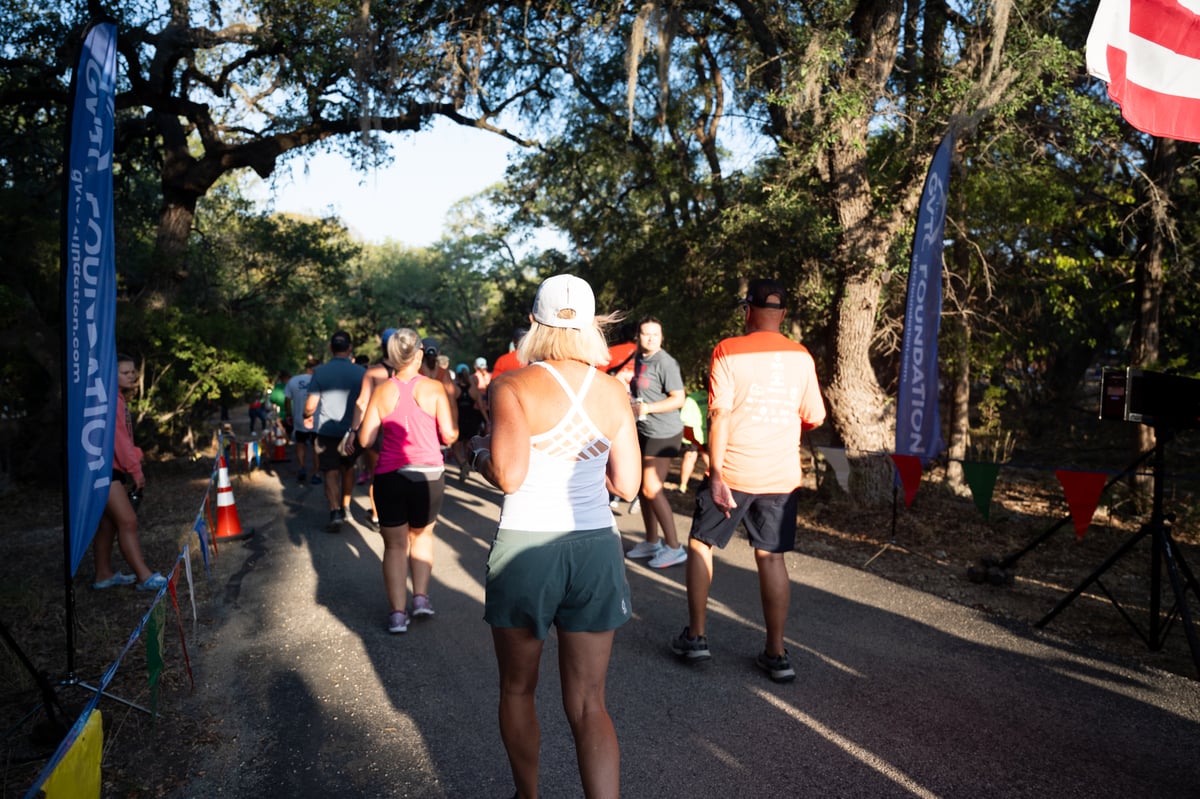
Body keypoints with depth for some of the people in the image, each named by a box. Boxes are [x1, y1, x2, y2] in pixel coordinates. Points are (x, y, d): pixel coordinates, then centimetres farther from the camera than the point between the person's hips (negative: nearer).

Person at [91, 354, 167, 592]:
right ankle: (145, 577, -13)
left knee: (108, 523, 13)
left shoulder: (119, 399, 18)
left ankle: (103, 575, 21)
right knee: (128, 521, -13)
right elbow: (117, 437, -19)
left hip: (112, 469, 10)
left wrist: (133, 467, 8)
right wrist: (136, 470, -16)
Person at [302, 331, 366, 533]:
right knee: (347, 468, 20)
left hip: (326, 429, -2)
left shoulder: (320, 371, -7)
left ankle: (335, 512, -16)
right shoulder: (359, 372, -5)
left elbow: (311, 404, -6)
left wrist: (307, 417, 15)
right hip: (350, 430, 2)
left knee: (331, 472, -1)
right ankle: (345, 507, 31)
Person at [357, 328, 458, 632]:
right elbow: (449, 435, -9)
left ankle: (398, 612, 8)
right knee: (422, 534, 23)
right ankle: (421, 597, 16)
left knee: (395, 544, 12)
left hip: (390, 476, 0)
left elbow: (365, 440, -2)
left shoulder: (381, 391, -2)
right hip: (429, 474, 0)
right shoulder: (434, 388, -5)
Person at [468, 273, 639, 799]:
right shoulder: (612, 391, 2)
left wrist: (480, 453, 3)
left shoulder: (513, 386, -9)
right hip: (596, 547, 3)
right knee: (588, 704, 11)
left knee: (518, 690, 21)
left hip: (525, 548, -2)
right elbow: (626, 484, 3)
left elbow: (508, 476, -18)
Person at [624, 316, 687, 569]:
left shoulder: (665, 363, -18)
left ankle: (675, 548, 2)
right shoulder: (639, 358, 9)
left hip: (663, 433, -9)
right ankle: (651, 542, 27)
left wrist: (647, 407, -28)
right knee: (643, 487, 14)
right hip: (643, 431, 9)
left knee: (652, 489, -9)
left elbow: (679, 399, -21)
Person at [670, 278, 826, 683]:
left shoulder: (729, 351, -8)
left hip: (733, 470, -3)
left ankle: (695, 635, 17)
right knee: (772, 556, 10)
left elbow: (719, 414, -14)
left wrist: (716, 474, -14)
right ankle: (776, 653, 13)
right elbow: (814, 416, 10)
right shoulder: (800, 357, 4)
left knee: (700, 544, 13)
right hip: (781, 475, 4)